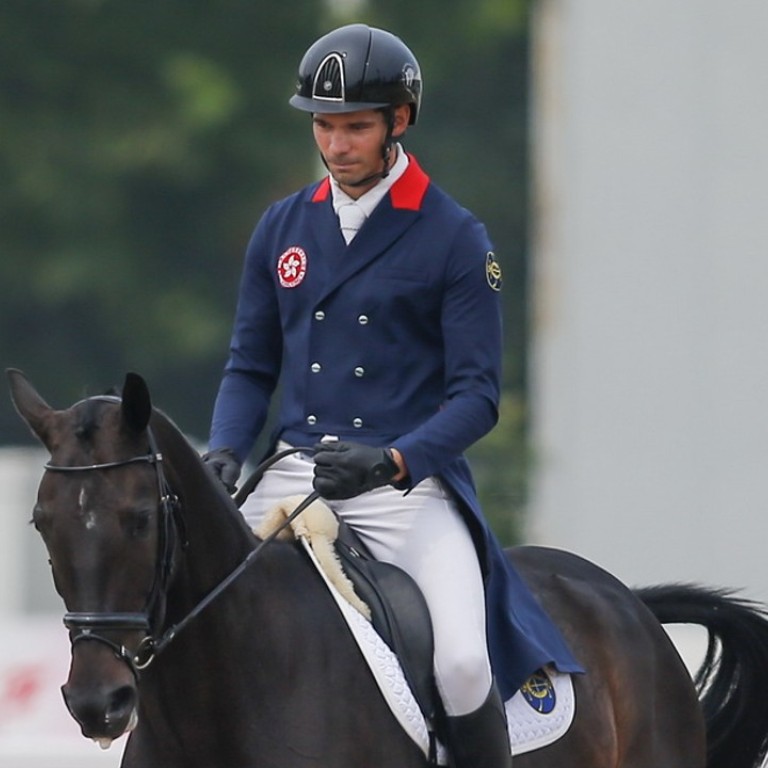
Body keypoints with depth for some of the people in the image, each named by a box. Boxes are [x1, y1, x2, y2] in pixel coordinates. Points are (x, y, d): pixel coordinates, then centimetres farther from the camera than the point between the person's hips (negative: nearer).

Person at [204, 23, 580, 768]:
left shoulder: (456, 240, -2)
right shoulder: (283, 227, 11)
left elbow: (477, 394, -5)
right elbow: (250, 367, 16)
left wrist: (391, 462, -22)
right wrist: (225, 452, -4)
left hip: (411, 479, -4)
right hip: (296, 475, 4)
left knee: (463, 664, -25)